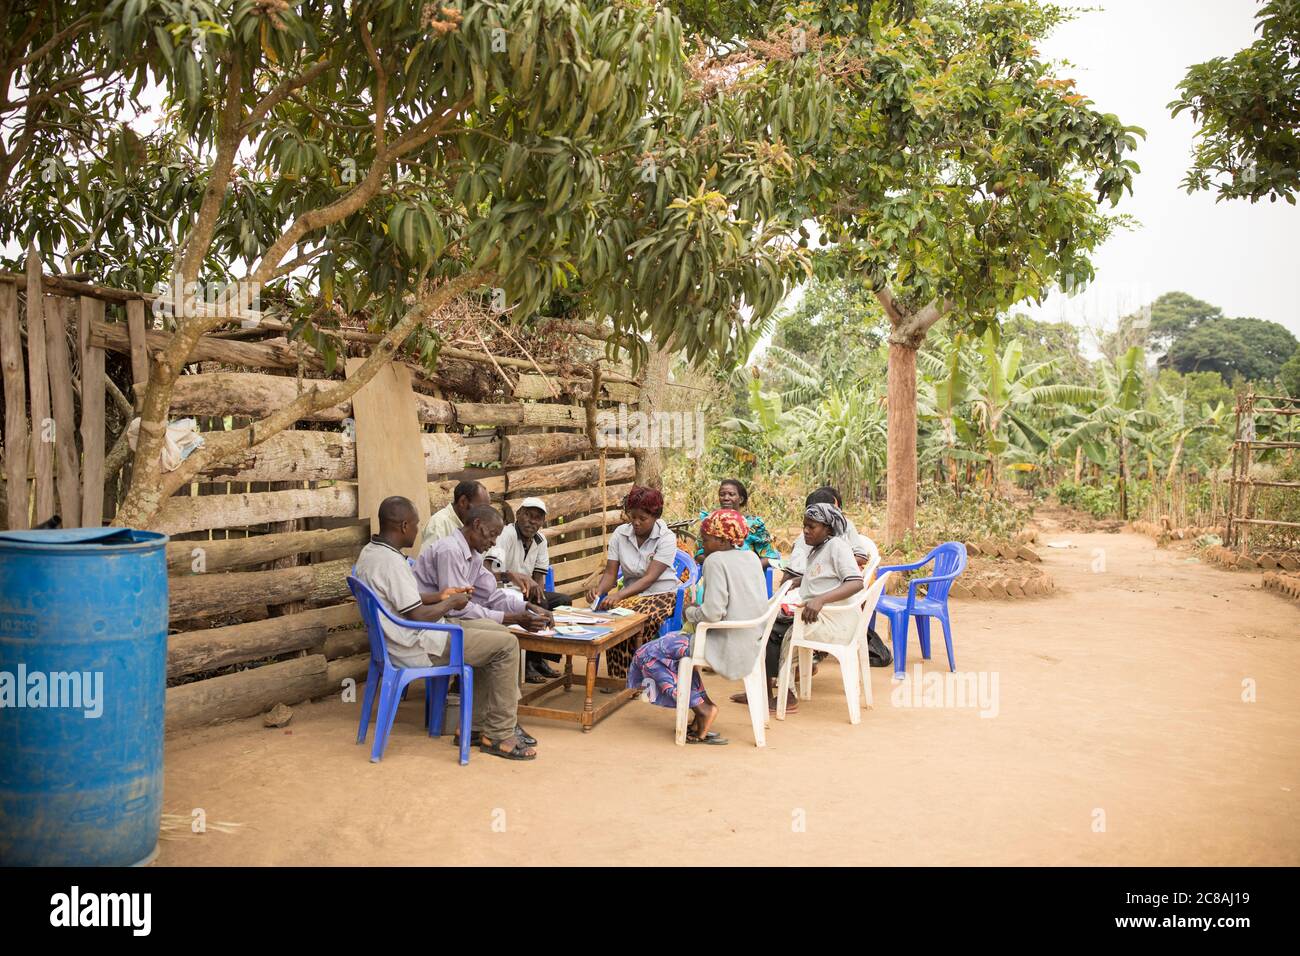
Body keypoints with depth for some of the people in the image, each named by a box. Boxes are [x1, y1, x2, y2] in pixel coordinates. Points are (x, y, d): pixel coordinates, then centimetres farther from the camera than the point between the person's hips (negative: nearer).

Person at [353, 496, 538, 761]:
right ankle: (499, 735, 1)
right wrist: (451, 603, -9)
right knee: (506, 645, -10)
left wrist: (439, 596, 12)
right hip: (417, 648, -11)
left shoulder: (370, 552, 7)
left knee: (497, 631, 14)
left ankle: (479, 724, 17)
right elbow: (416, 616, -25)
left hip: (402, 638, 11)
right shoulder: (391, 561, -25)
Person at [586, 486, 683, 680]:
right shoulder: (620, 533, -1)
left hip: (661, 593, -3)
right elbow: (610, 573, -2)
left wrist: (619, 595, -36)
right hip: (631, 593, 4)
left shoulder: (666, 538, -13)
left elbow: (650, 578, -23)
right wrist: (598, 590, -25)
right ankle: (618, 678, -17)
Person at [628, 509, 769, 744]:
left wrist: (690, 613, -3)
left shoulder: (716, 560, -15)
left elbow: (713, 613, -24)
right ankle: (701, 713, 19)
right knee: (674, 643, 26)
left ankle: (701, 707, 2)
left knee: (648, 654, 2)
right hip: (751, 644, 9)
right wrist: (699, 608, 13)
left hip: (727, 647, -9)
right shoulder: (752, 558, 9)